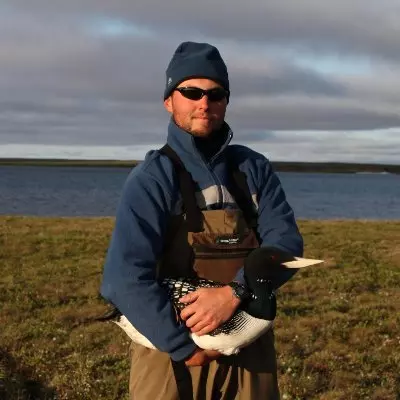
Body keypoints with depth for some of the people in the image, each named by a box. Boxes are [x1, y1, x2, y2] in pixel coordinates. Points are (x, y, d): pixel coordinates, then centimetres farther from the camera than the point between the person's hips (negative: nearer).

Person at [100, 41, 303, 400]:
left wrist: (234, 293, -24)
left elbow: (286, 240, -8)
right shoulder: (153, 177, -11)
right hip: (173, 351, -3)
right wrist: (186, 347, -19)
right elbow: (125, 278, -19)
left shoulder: (254, 169, 2)